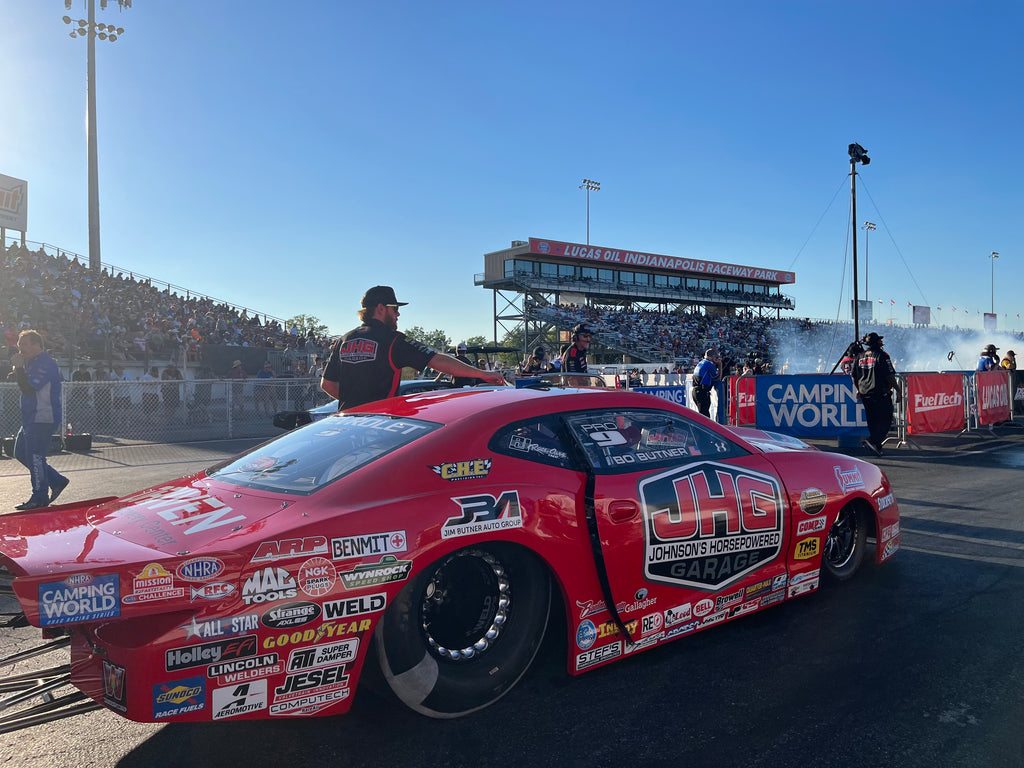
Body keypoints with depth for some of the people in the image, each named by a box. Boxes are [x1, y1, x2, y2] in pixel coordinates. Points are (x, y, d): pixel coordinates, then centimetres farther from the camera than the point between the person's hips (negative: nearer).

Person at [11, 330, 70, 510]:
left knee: (35, 457, -6)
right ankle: (57, 481, 20)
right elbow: (26, 388, 25)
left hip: (42, 419, -11)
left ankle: (39, 498, 4)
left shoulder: (45, 364, -17)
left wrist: (19, 367, -18)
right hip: (31, 419, 11)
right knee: (20, 453, 16)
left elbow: (28, 388, -25)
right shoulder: (33, 362, 17)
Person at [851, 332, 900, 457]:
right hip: (882, 395, -6)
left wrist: (858, 390, 28)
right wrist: (898, 390, -3)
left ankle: (877, 446, 18)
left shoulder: (860, 357, 9)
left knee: (872, 422, 14)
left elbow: (854, 376, 15)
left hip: (865, 395, 6)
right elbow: (890, 376, -12)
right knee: (885, 421, -2)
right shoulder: (882, 355, -9)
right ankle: (873, 441, -18)